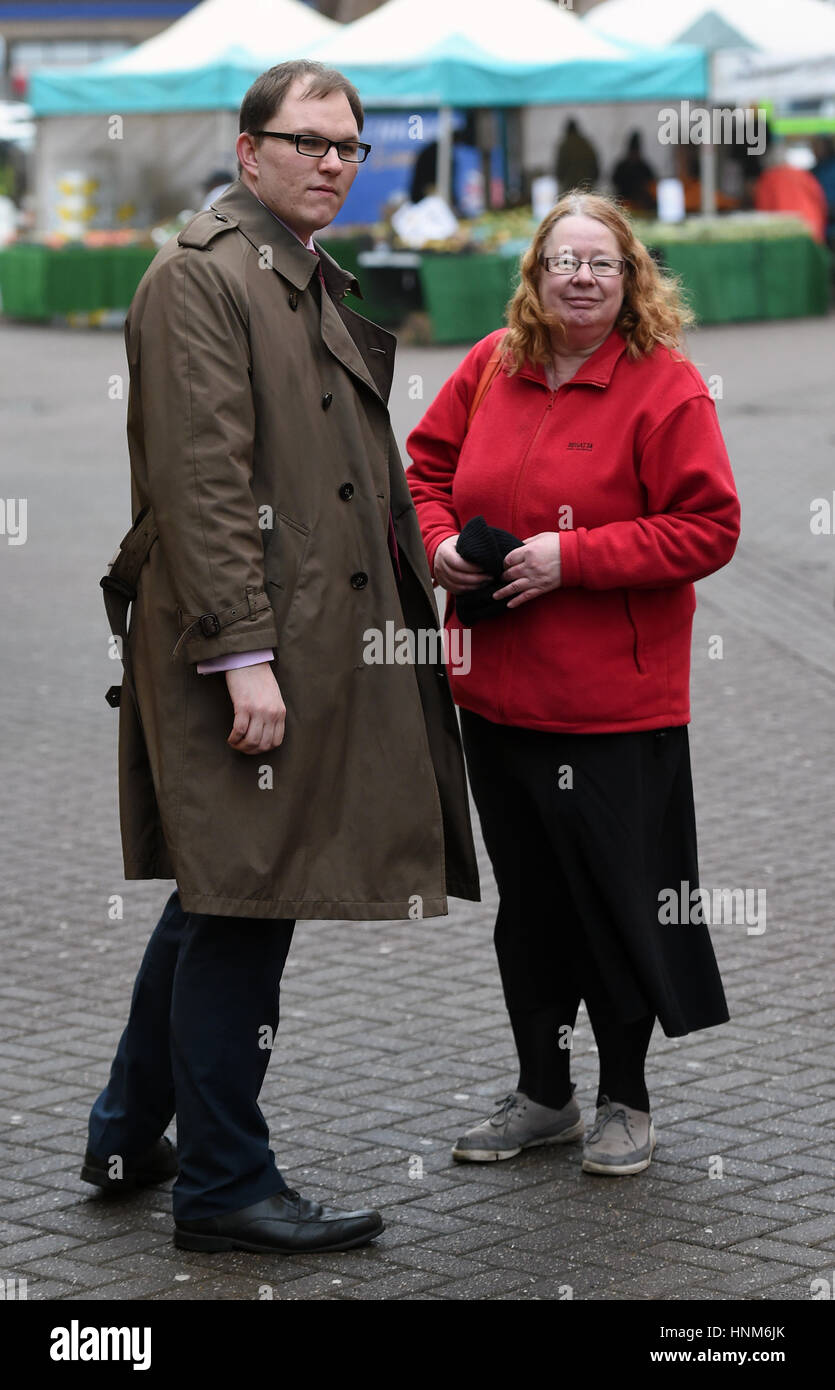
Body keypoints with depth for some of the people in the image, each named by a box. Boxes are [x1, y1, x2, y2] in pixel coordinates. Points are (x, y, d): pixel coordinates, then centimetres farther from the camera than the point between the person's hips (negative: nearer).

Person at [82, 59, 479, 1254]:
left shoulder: (322, 287, 19)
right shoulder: (199, 277, -11)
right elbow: (199, 480, -18)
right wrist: (244, 653, -22)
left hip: (324, 641, 10)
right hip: (244, 645, -10)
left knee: (216, 903, 17)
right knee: (243, 909, -3)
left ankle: (131, 1137, 30)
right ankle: (225, 1186, 6)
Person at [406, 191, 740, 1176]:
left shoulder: (665, 386, -10)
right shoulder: (492, 366, 5)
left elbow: (708, 529, -14)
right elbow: (426, 463, 18)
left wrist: (573, 556, -20)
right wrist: (438, 542, -3)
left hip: (614, 704, -5)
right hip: (497, 689, 5)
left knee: (616, 897, 3)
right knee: (526, 898, 14)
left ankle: (624, 1100, 21)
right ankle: (542, 1094, 28)